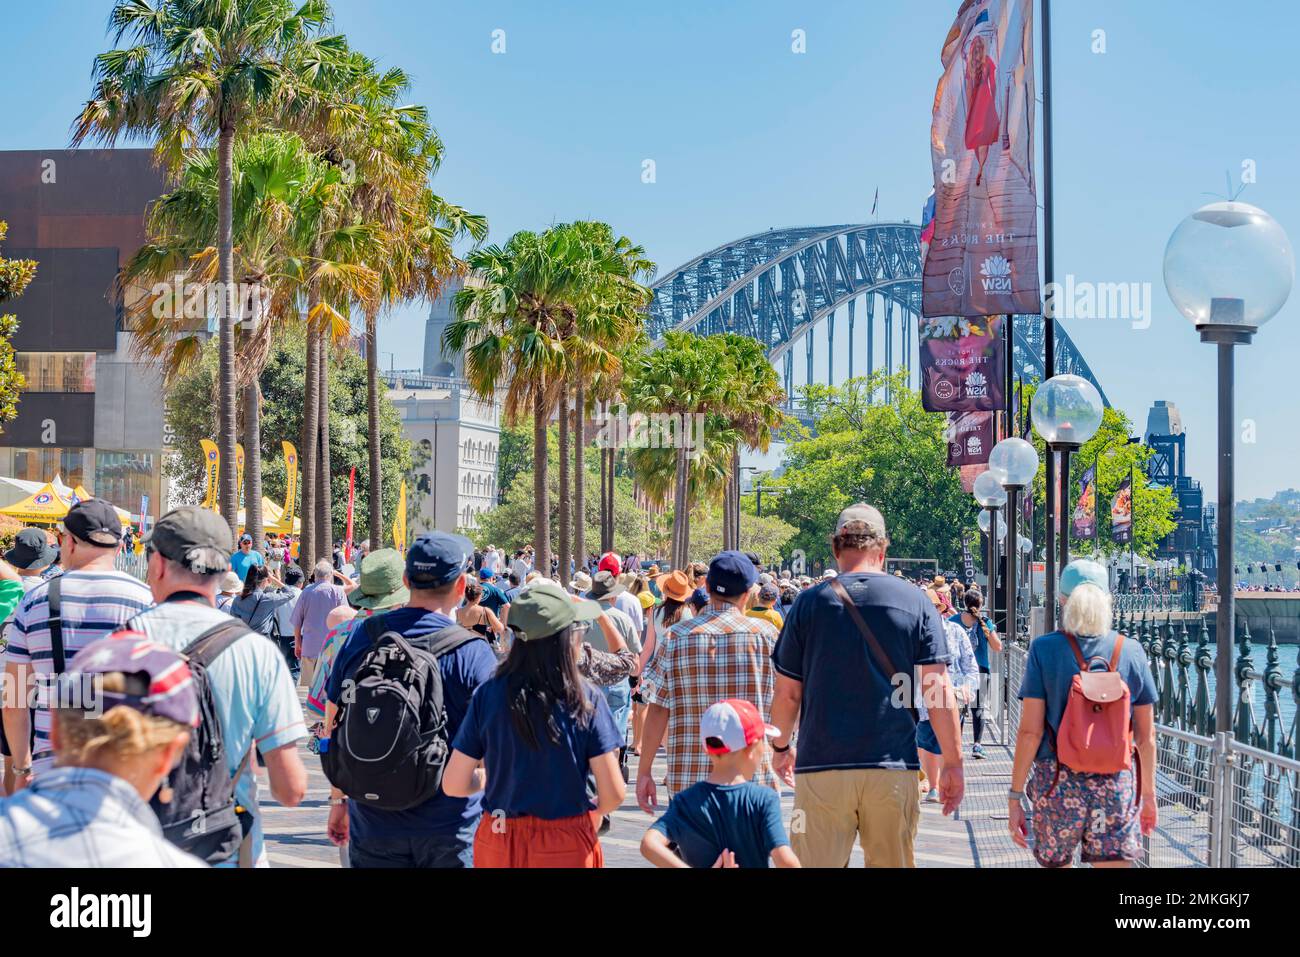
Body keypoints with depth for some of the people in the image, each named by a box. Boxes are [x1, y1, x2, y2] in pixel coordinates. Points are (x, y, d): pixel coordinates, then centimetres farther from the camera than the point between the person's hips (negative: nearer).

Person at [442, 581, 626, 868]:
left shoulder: (488, 695, -9)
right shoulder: (586, 700, -13)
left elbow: (454, 785, -6)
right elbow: (613, 794, -13)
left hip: (499, 843, 2)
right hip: (567, 848, -2)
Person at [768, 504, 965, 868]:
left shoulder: (809, 602, 1)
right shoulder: (915, 602, 2)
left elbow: (788, 692, 4)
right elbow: (939, 691, -3)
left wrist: (781, 747, 21)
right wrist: (953, 763, 3)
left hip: (822, 766, -1)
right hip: (894, 767, 1)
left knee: (818, 862, 4)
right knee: (893, 862, 10)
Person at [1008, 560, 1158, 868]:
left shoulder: (1044, 649, -4)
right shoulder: (1131, 652, 3)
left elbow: (1030, 731, -7)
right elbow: (1146, 736, 7)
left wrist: (1015, 795, -1)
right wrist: (1148, 793, 18)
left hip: (1057, 783, -1)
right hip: (1116, 785, 1)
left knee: (1055, 864, 14)